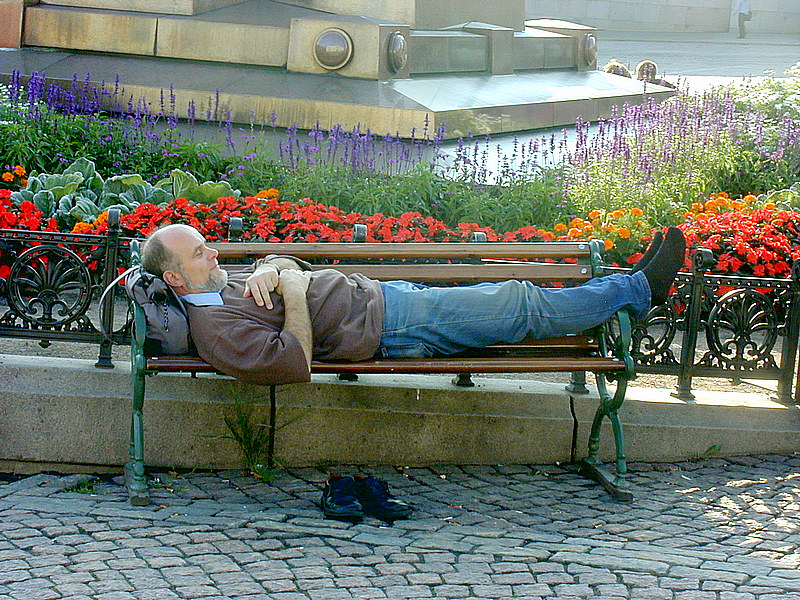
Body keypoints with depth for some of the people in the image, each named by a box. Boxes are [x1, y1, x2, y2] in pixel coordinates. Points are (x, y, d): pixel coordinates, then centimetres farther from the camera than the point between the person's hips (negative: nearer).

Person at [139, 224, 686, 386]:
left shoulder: (223, 286, 9)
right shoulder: (216, 328, -20)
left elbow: (285, 263, 21)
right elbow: (292, 364, -27)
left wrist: (269, 269, -3)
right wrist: (295, 294, -20)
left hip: (382, 294, 9)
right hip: (394, 330, -9)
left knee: (510, 299, 13)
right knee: (521, 306, -2)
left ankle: (632, 289, 24)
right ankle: (638, 290, 15)